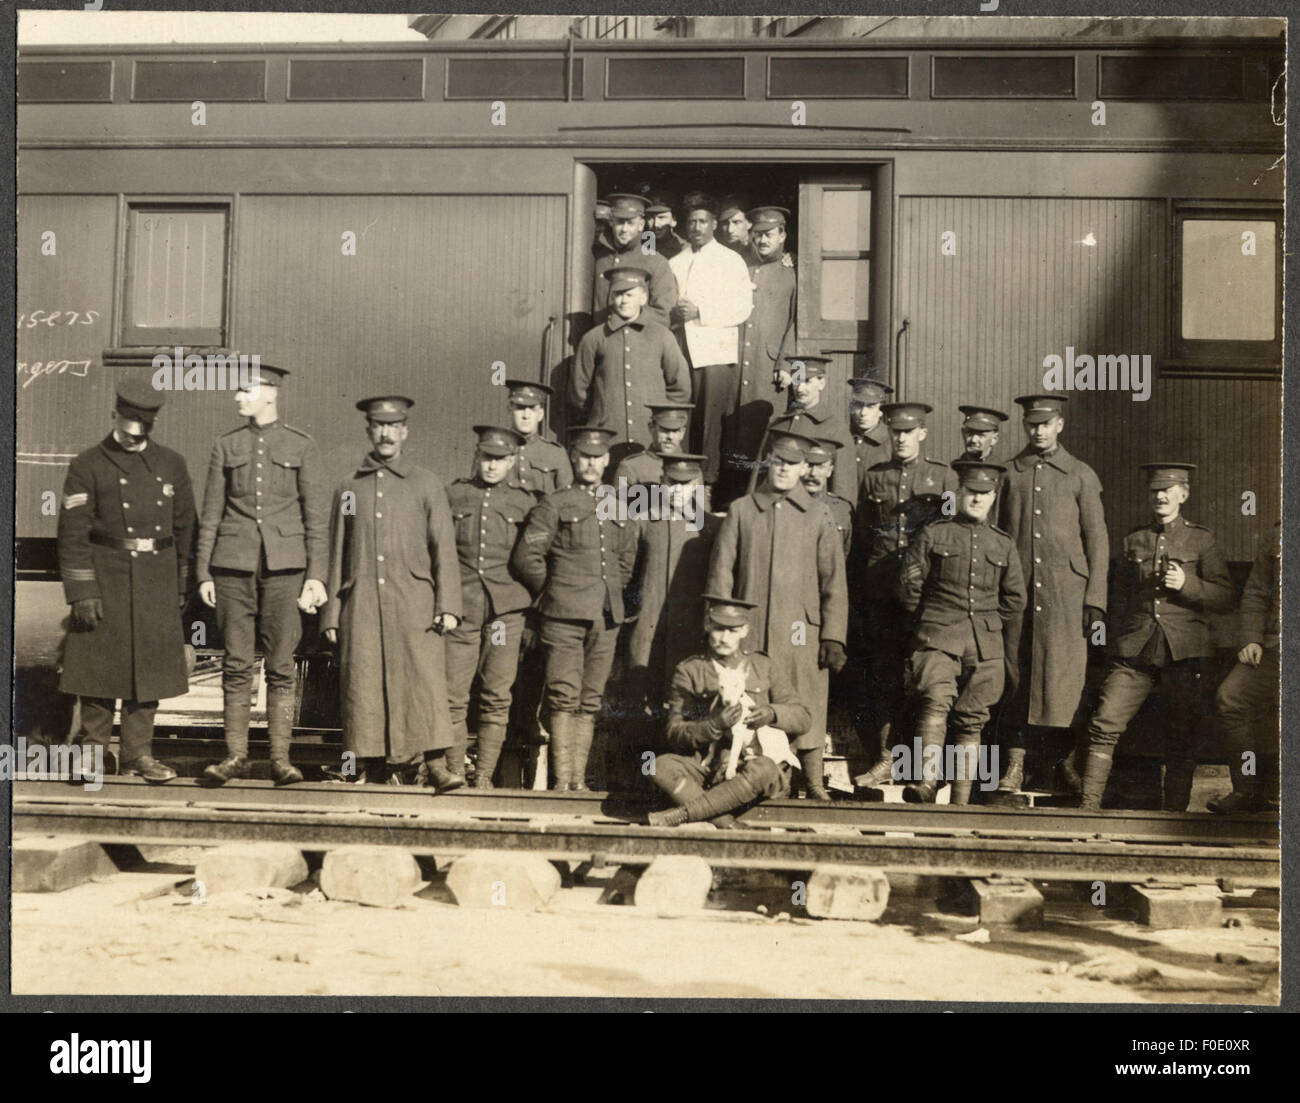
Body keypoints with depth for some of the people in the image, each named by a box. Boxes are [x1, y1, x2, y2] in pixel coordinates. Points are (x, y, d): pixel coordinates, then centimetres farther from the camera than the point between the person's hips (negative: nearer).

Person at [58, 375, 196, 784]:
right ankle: (91, 748, 14)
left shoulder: (171, 464, 10)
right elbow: (73, 532, -6)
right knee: (100, 665, 0)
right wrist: (82, 592, -12)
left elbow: (184, 526, 14)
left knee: (149, 666, 5)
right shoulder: (87, 466, -1)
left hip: (157, 583, 3)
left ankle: (138, 752, 14)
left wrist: (181, 586, 12)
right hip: (106, 578, -3)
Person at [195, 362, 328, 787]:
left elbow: (316, 516, 3)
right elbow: (210, 513, 11)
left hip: (283, 566, -2)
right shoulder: (226, 446, 11)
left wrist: (316, 576, -4)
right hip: (233, 565, 2)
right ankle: (236, 755, 11)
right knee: (236, 664, 3)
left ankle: (280, 757, 7)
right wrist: (203, 573, 5)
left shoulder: (301, 446, 5)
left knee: (281, 665, 0)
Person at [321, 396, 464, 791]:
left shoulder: (427, 484, 9)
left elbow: (444, 548, 5)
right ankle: (373, 766, 5)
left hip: (414, 602, -2)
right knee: (364, 684, -2)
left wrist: (447, 605, -5)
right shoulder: (349, 488, 15)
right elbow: (337, 555, 16)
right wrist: (332, 614, 12)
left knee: (425, 680, -11)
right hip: (362, 606, 2)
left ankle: (436, 765, -11)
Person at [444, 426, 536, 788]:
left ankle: (484, 775, 8)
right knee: (453, 694, -4)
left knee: (497, 696, 0)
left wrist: (532, 603, 11)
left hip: (506, 608, 0)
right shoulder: (453, 495, 10)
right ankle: (454, 771, 7)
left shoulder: (524, 503, 11)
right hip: (461, 606, 0)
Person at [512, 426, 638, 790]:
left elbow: (627, 558, 27)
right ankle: (562, 780, -5)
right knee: (563, 698, -7)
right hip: (564, 618, -4)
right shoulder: (554, 506, 0)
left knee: (590, 702, 5)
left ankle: (579, 778, 9)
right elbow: (526, 557, -4)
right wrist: (552, 593, 3)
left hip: (607, 619, 5)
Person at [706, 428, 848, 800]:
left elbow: (834, 584, 6)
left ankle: (814, 786, 11)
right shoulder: (740, 511, 7)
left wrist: (833, 639, -1)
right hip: (749, 633, 0)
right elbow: (720, 573, 6)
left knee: (805, 713, 0)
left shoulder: (818, 519, 7)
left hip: (801, 634, 0)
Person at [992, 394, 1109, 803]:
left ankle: (1069, 763, 10)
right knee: (1016, 677, 0)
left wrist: (1095, 601, -1)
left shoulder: (1081, 476, 7)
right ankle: (1014, 767, 4)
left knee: (1065, 678, -3)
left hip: (1066, 595, -1)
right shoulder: (1009, 474, 11)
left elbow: (1097, 541, 6)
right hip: (1017, 594, 1)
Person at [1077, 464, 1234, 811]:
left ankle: (1175, 811, 14)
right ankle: (1089, 803, -6)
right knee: (1104, 722, -10)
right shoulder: (1133, 540, 16)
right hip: (1135, 651, 2)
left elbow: (1225, 598, 3)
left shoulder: (1201, 540, 7)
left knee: (1182, 736, 2)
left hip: (1182, 651, -2)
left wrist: (1186, 584, -12)